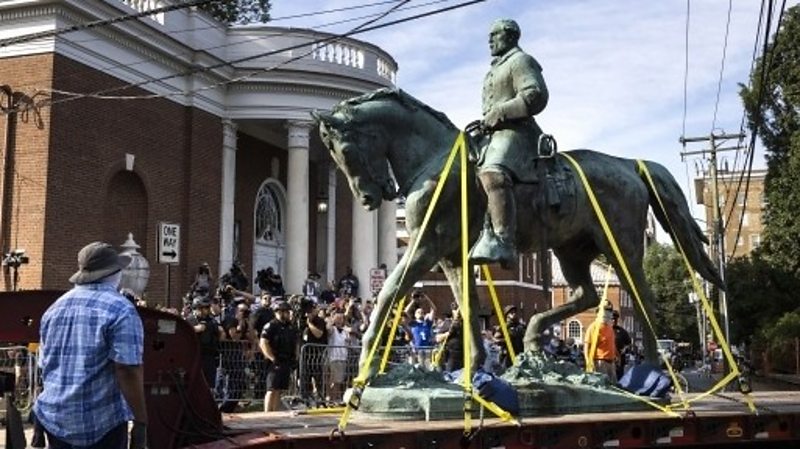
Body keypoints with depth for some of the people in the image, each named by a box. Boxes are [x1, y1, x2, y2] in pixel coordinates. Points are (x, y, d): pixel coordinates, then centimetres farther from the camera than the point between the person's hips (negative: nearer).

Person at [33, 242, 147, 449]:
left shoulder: (55, 307, 10)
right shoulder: (120, 310, -13)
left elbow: (45, 364, 18)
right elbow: (128, 371, -19)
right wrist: (141, 422, -14)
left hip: (54, 419, 6)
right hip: (101, 422, -6)